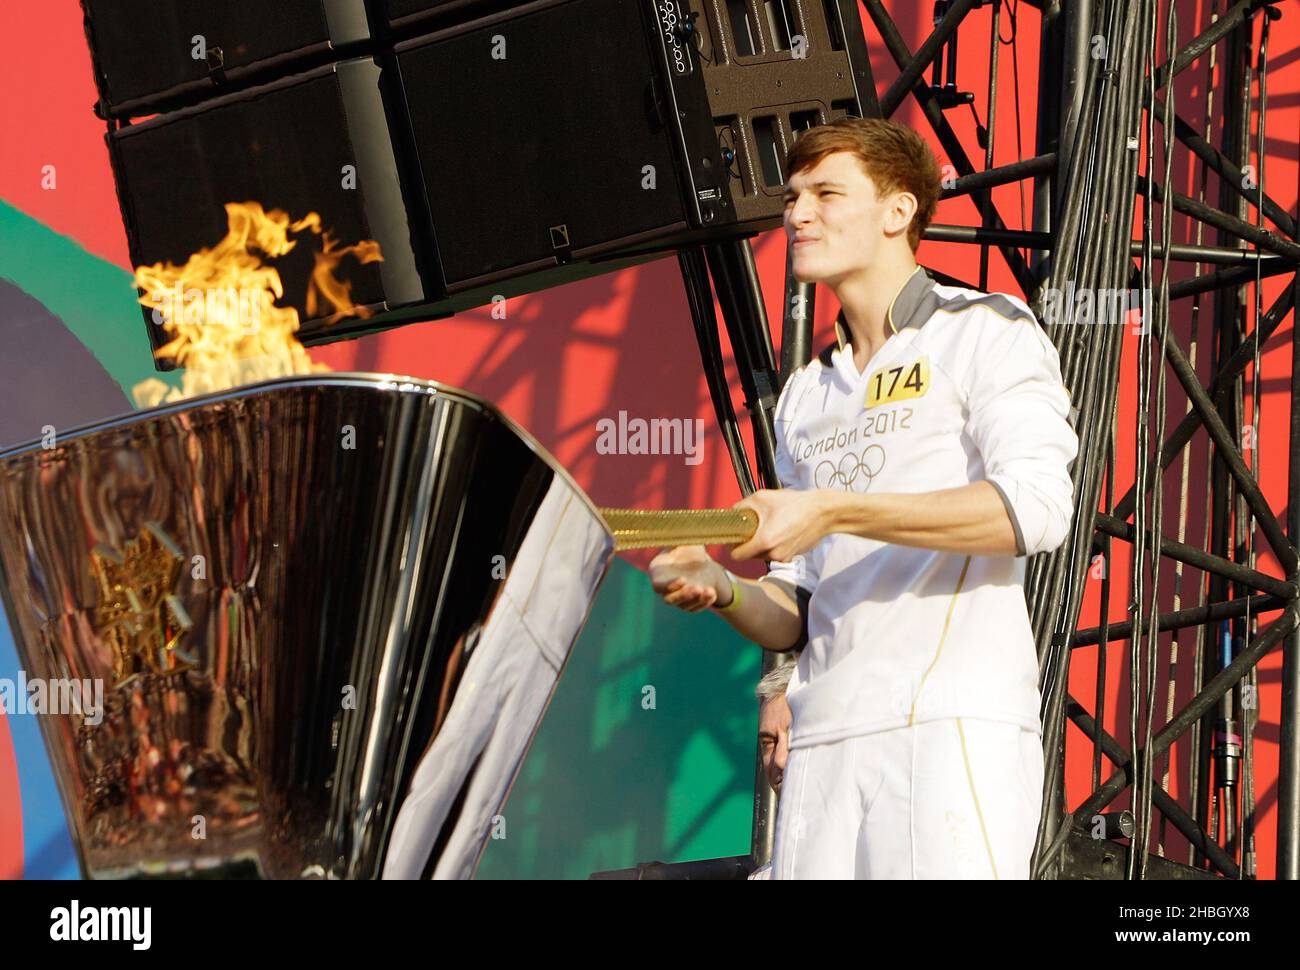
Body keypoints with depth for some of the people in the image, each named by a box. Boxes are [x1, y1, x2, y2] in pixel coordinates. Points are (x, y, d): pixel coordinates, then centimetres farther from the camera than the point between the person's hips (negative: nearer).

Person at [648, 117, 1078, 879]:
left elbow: (1037, 507, -11)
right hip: (825, 742, 6)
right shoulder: (804, 399, 25)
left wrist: (835, 511, -14)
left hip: (955, 725, -6)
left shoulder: (984, 331, 6)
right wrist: (724, 590, 2)